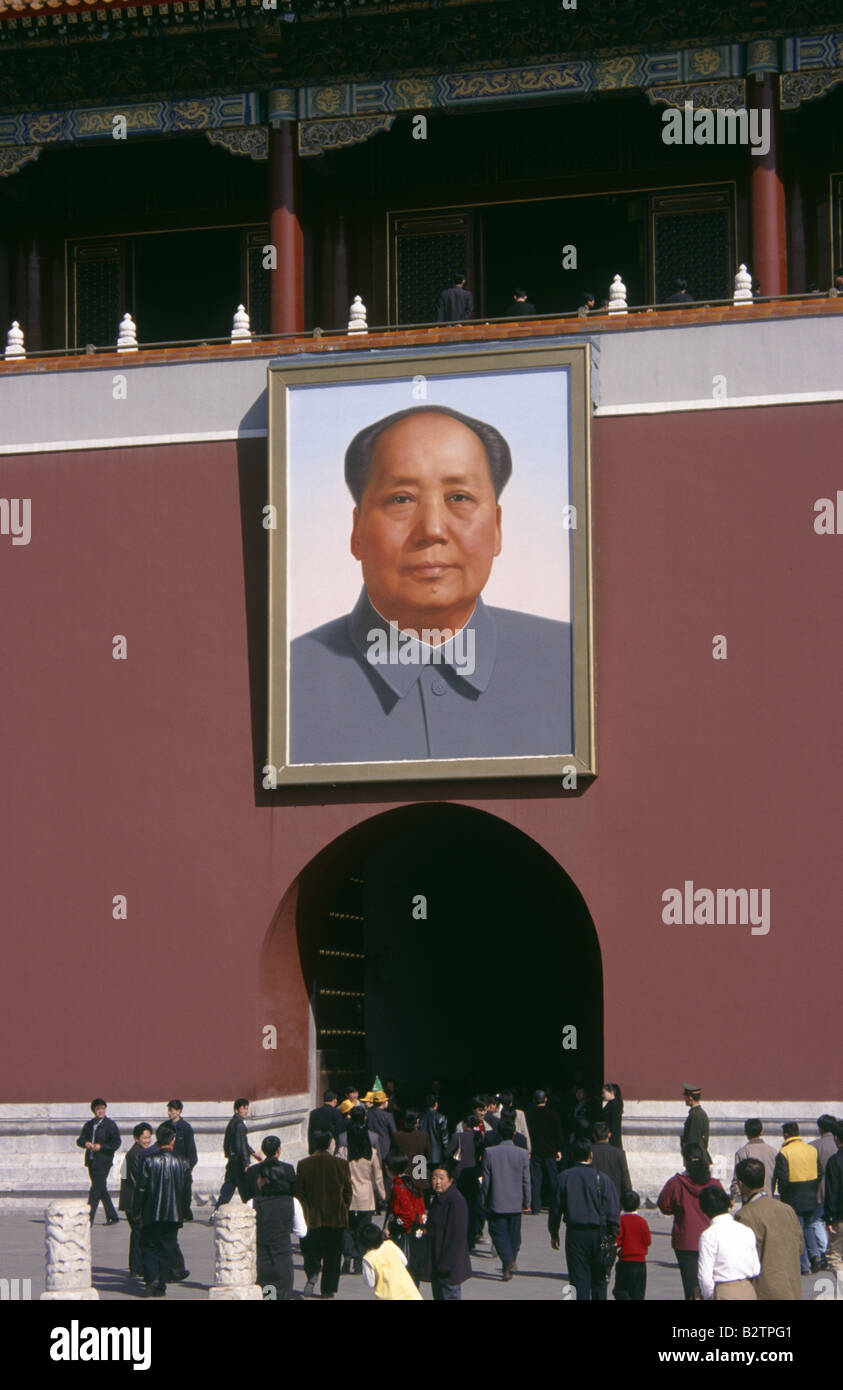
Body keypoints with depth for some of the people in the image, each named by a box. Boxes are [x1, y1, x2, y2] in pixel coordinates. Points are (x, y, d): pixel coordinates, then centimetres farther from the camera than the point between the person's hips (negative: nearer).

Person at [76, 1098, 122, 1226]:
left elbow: (116, 1143, -9)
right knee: (101, 1190, 14)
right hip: (91, 1161, 7)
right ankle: (112, 1217, 25)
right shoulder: (89, 1125, 14)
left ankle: (88, 1220, -14)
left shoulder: (110, 1124, -3)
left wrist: (101, 1146, -19)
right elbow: (79, 1140, 10)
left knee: (95, 1191, -11)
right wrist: (85, 1143, -12)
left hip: (103, 1161, -7)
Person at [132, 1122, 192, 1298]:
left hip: (151, 1214, -2)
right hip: (173, 1215, 2)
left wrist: (136, 1211, 2)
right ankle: (161, 1287, 6)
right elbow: (187, 1190, 6)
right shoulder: (182, 1163, 0)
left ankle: (151, 1278, -13)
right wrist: (183, 1213, 16)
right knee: (167, 1249, 8)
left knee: (148, 1247, 8)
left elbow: (140, 1188, -7)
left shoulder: (148, 1161, -8)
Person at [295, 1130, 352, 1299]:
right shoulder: (341, 1164, -7)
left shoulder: (304, 1165, -7)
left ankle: (312, 1275, -11)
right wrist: (344, 1211, 13)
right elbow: (348, 1192, 0)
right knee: (332, 1255, 10)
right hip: (336, 1218, 0)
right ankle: (328, 1289, 11)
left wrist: (305, 1213, 7)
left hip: (312, 1217, 0)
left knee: (311, 1252, 15)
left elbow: (298, 1192, -3)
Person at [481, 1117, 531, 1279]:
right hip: (516, 1203, 2)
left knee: (498, 1233, 2)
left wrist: (485, 1201, 6)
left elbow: (486, 1180, -5)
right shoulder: (522, 1154, -6)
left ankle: (508, 1261, -17)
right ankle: (510, 1263, 26)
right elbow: (526, 1180, -2)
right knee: (514, 1234, 16)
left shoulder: (489, 1153, -10)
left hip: (496, 1203, -2)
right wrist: (526, 1202, 8)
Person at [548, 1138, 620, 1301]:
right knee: (598, 1280, 12)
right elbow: (613, 1210, -5)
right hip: (598, 1233, 0)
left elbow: (555, 1208, 6)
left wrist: (554, 1234, 15)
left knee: (579, 1280, 1)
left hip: (574, 1233, 0)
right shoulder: (602, 1179, -3)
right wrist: (614, 1235, 0)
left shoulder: (563, 1177, 1)